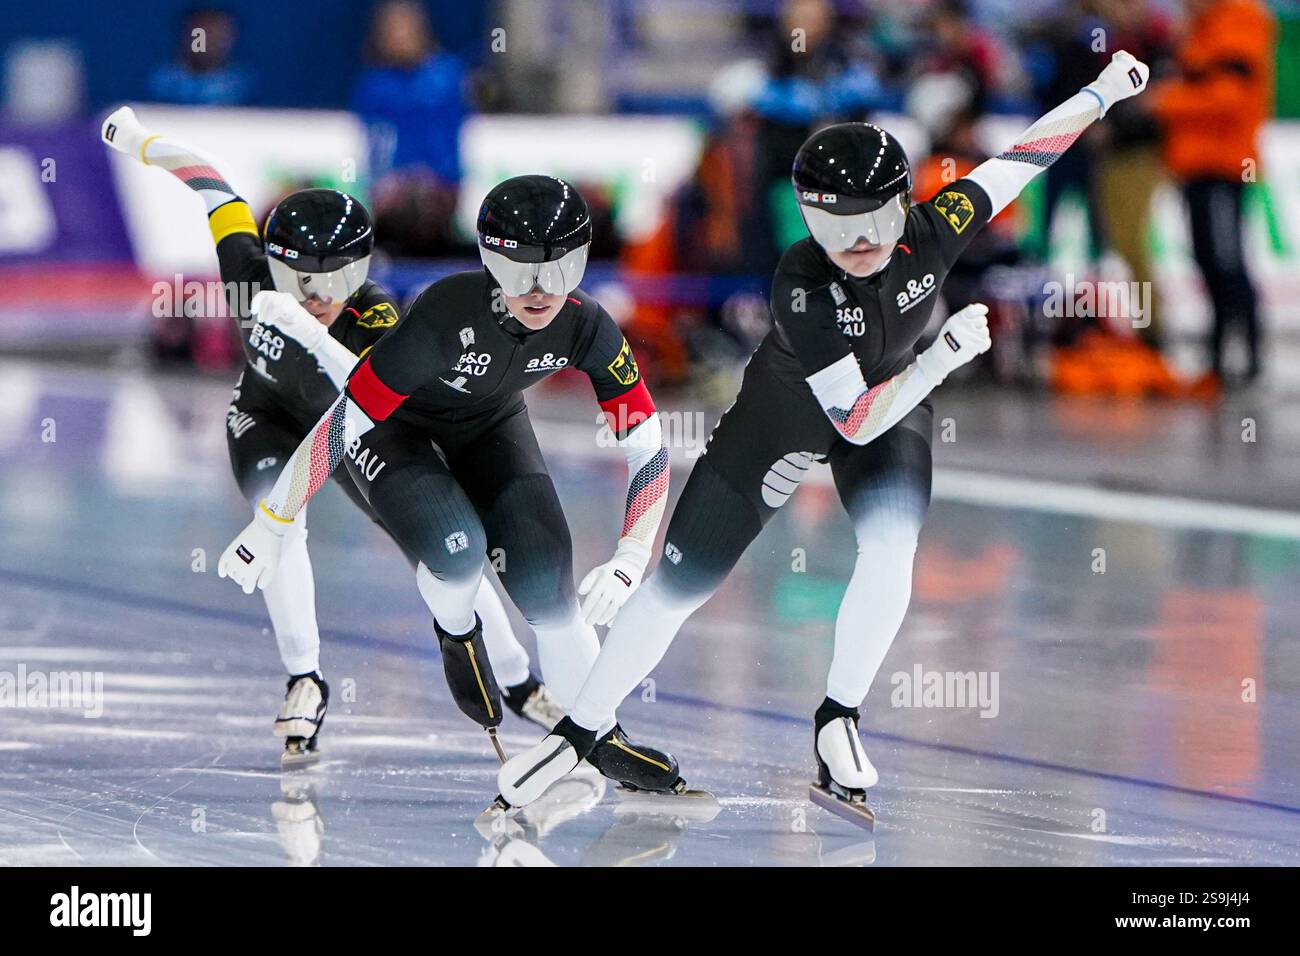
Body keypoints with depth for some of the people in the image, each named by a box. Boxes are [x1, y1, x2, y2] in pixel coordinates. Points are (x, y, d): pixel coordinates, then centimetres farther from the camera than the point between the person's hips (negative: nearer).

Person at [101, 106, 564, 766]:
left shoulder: (375, 318, -40)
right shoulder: (254, 273, -32)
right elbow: (215, 192, -16)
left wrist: (312, 335, -69)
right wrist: (143, 143, -7)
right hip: (268, 415, 1)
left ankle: (519, 684, 16)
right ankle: (305, 681, -17)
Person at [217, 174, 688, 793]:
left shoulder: (585, 327, -26)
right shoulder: (448, 316, -39)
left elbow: (647, 446, -17)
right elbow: (342, 422, -34)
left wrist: (631, 559, -27)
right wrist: (270, 527, -30)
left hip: (489, 427, 4)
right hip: (392, 428, -4)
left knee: (546, 579, -11)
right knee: (457, 550, -29)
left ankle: (603, 740, 6)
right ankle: (456, 633, 7)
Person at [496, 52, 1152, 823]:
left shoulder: (932, 233, -28)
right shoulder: (801, 284, -38)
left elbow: (1023, 154, -16)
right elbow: (855, 422, -37)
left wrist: (1104, 91, -14)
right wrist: (947, 354, -42)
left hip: (893, 394, 3)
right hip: (785, 414, -3)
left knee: (894, 542, -26)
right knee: (681, 582, -3)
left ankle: (838, 722, -8)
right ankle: (576, 735, 10)